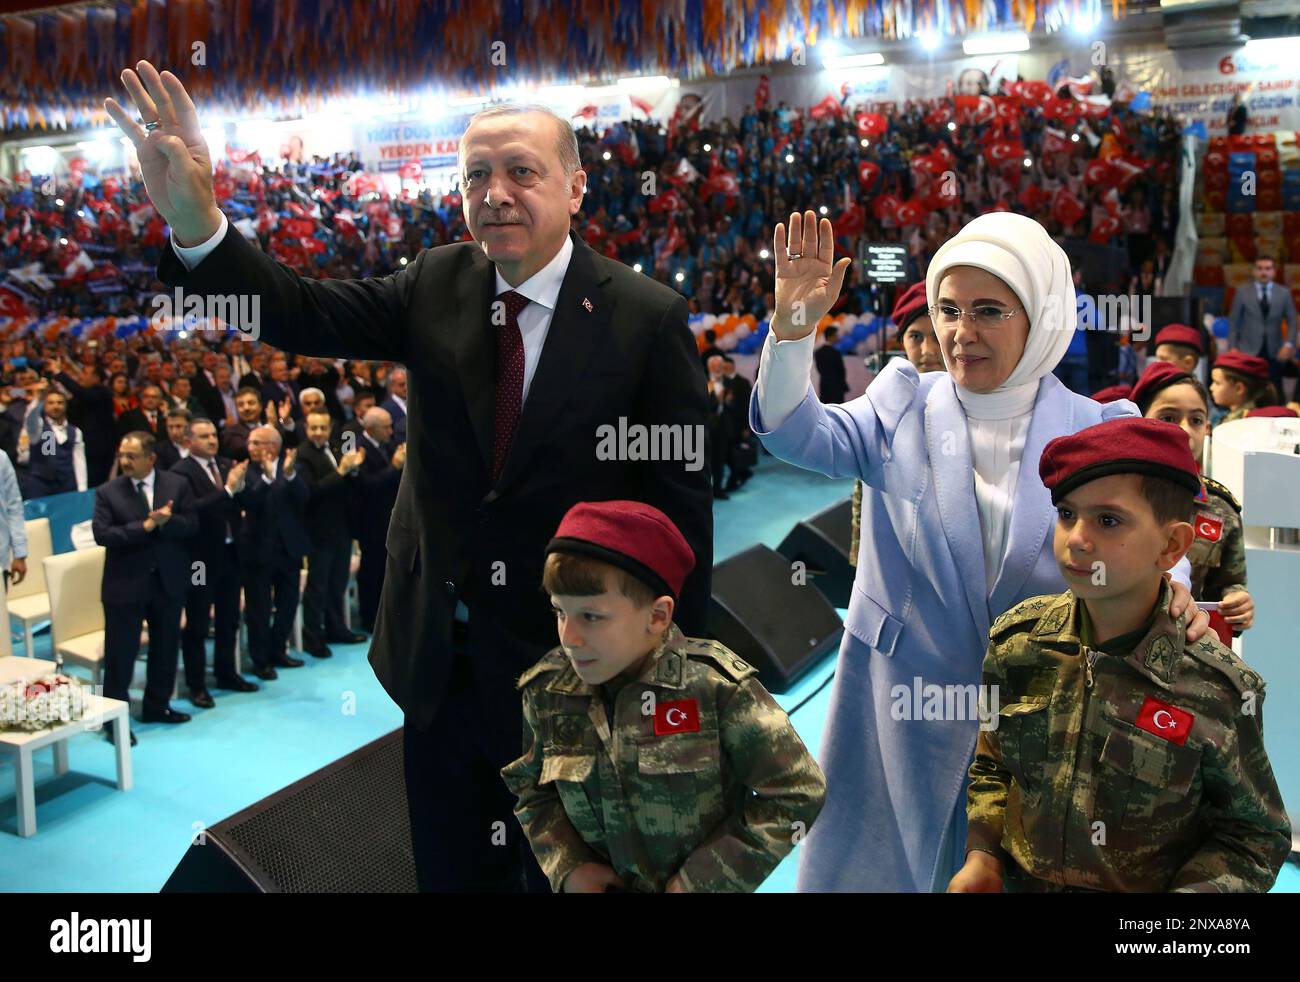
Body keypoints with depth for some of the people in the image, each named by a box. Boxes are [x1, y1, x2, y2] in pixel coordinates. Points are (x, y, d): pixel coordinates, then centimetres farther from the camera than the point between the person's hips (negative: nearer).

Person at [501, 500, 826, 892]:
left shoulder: (715, 685, -23)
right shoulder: (547, 690, -11)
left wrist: (703, 882, -15)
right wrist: (567, 869, -9)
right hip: (600, 884, 3)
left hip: (700, 883, -2)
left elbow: (796, 794, -17)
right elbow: (532, 788, 5)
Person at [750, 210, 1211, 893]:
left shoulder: (1098, 429, -1)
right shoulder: (903, 406, -2)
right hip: (902, 699, 0)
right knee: (880, 863, 12)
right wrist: (792, 327, -31)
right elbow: (800, 433, -15)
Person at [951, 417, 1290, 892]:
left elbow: (1253, 837, -10)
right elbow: (992, 765, 2)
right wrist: (982, 856, -10)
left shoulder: (1219, 690, -20)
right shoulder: (1017, 639, -12)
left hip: (1149, 888, -2)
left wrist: (1191, 889, -24)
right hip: (1019, 883, 3)